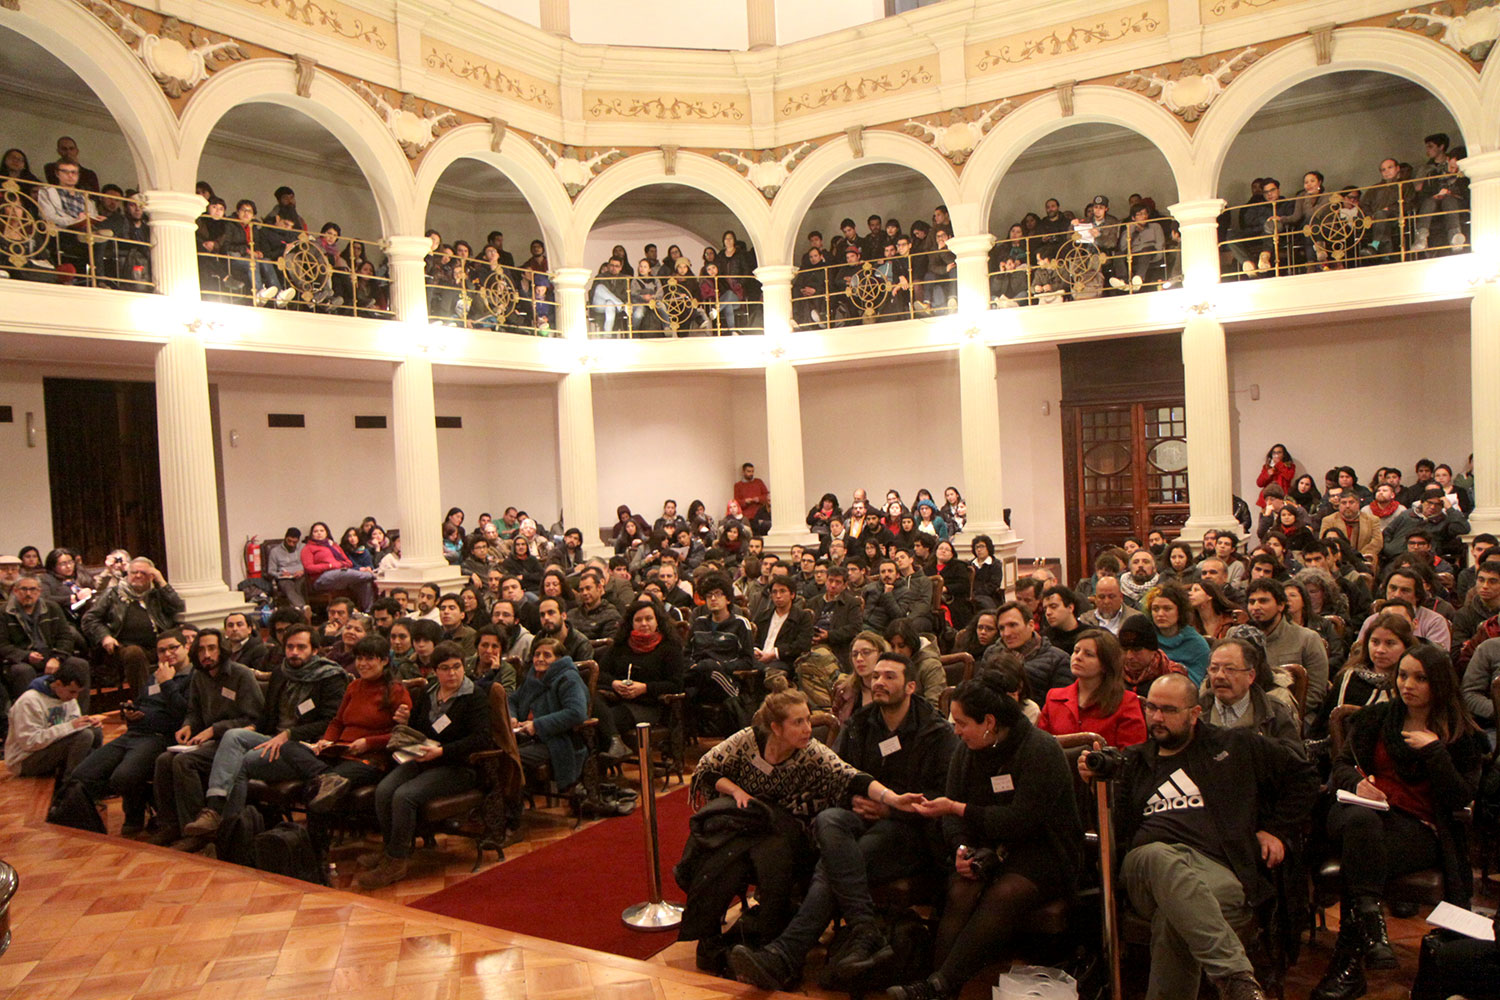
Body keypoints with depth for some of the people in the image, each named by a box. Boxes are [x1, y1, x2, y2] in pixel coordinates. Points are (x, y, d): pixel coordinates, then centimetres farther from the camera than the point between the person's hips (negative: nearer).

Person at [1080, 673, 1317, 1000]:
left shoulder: (1233, 747, 21)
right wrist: (1096, 782, 0)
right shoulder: (1133, 761, 26)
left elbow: (1302, 775, 27)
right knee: (1158, 856, -41)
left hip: (1217, 866, -1)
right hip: (1146, 865, 1)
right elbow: (1115, 830, 17)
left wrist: (1278, 831, 18)